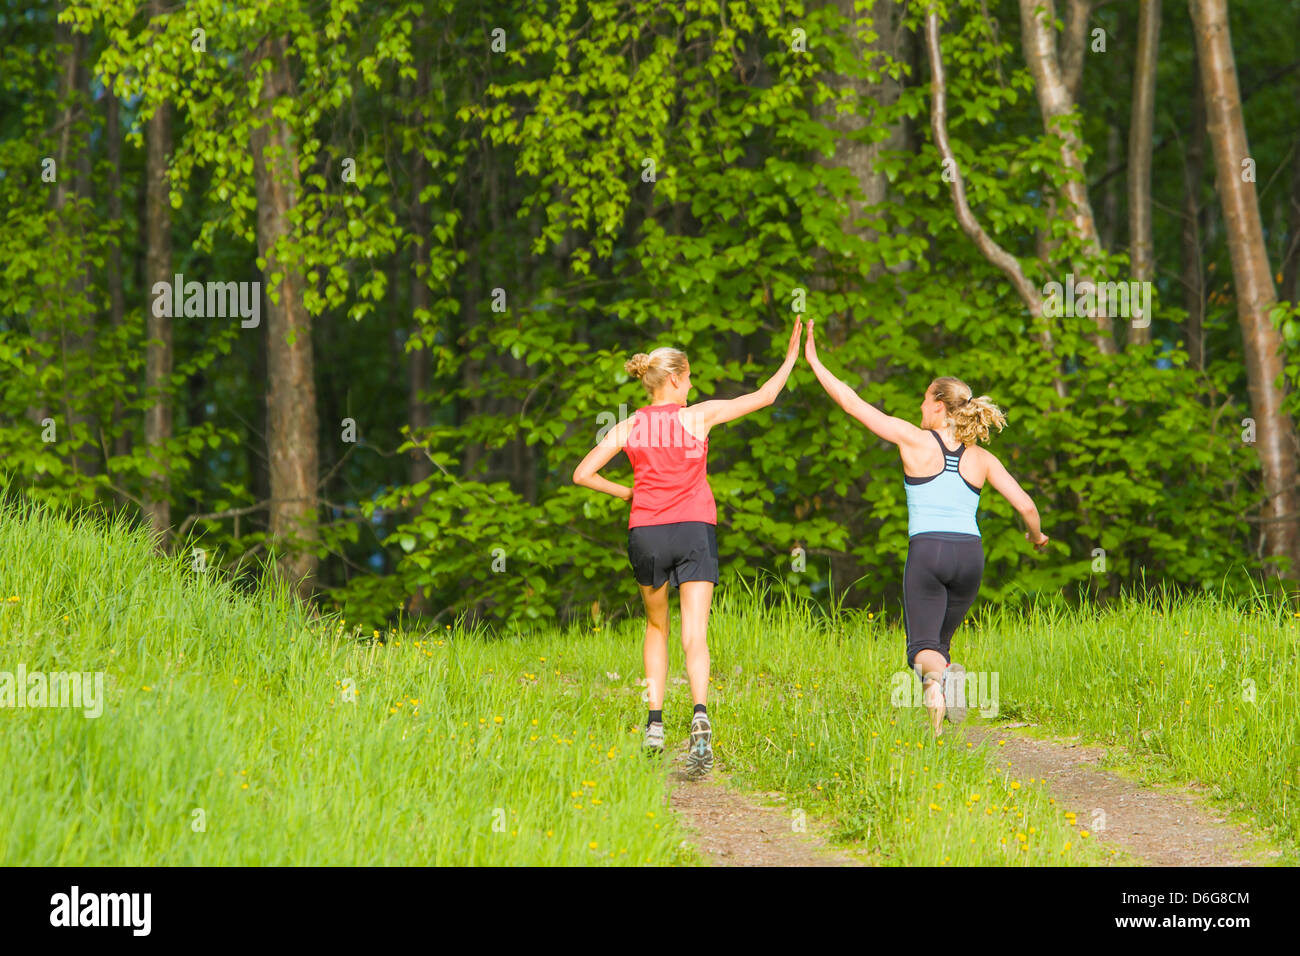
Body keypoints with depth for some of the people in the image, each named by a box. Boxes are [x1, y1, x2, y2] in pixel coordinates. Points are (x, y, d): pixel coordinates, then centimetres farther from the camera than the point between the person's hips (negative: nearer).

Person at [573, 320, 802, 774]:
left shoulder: (629, 427, 3)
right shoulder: (699, 416, -2)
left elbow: (582, 474, 0)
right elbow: (763, 397, 4)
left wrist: (626, 493, 12)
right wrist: (792, 357, 17)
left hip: (646, 533, 2)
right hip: (695, 531, -2)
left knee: (656, 627, 21)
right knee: (694, 634, -8)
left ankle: (654, 725, 14)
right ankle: (700, 715, -32)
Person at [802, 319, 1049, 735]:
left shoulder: (915, 440, -1)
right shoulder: (981, 459, 8)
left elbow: (853, 403, 1)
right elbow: (1025, 505, 5)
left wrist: (814, 361, 10)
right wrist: (1036, 536, 27)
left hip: (927, 552, -3)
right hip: (969, 553, 3)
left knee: (923, 648, 0)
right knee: (940, 639, 21)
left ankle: (936, 672, -35)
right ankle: (947, 674, -11)